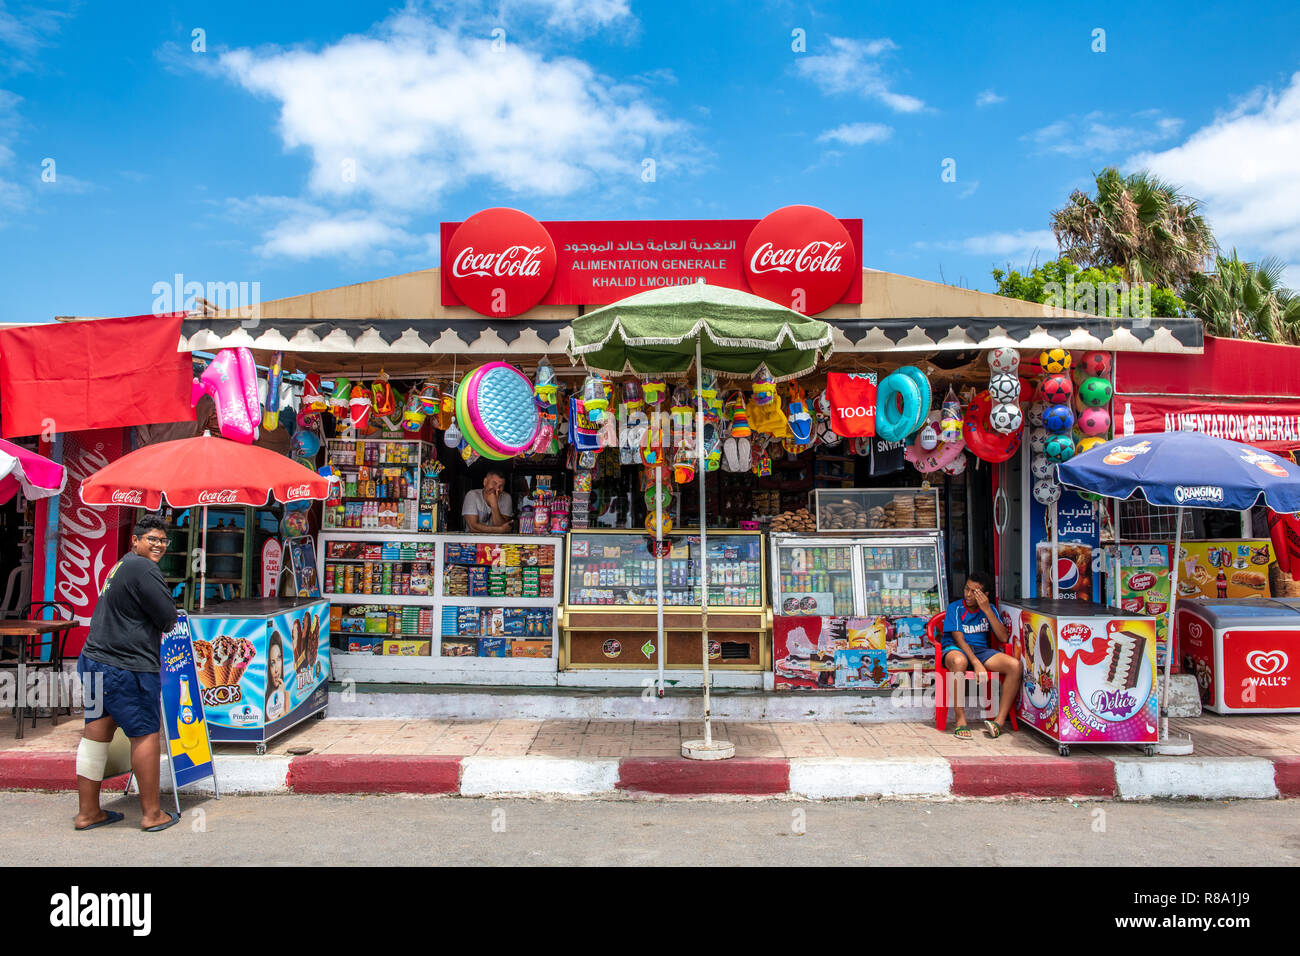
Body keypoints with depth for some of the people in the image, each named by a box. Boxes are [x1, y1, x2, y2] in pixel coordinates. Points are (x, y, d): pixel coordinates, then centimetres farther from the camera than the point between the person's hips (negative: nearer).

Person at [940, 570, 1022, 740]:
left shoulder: (990, 609, 9)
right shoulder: (955, 608, -3)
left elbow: (1003, 638, -3)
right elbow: (959, 639, -12)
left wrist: (987, 610, -11)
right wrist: (976, 663, -25)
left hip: (981, 650, 4)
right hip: (956, 649, -4)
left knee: (1015, 665, -23)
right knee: (959, 661, -42)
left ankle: (1000, 720, -22)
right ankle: (960, 720, -33)